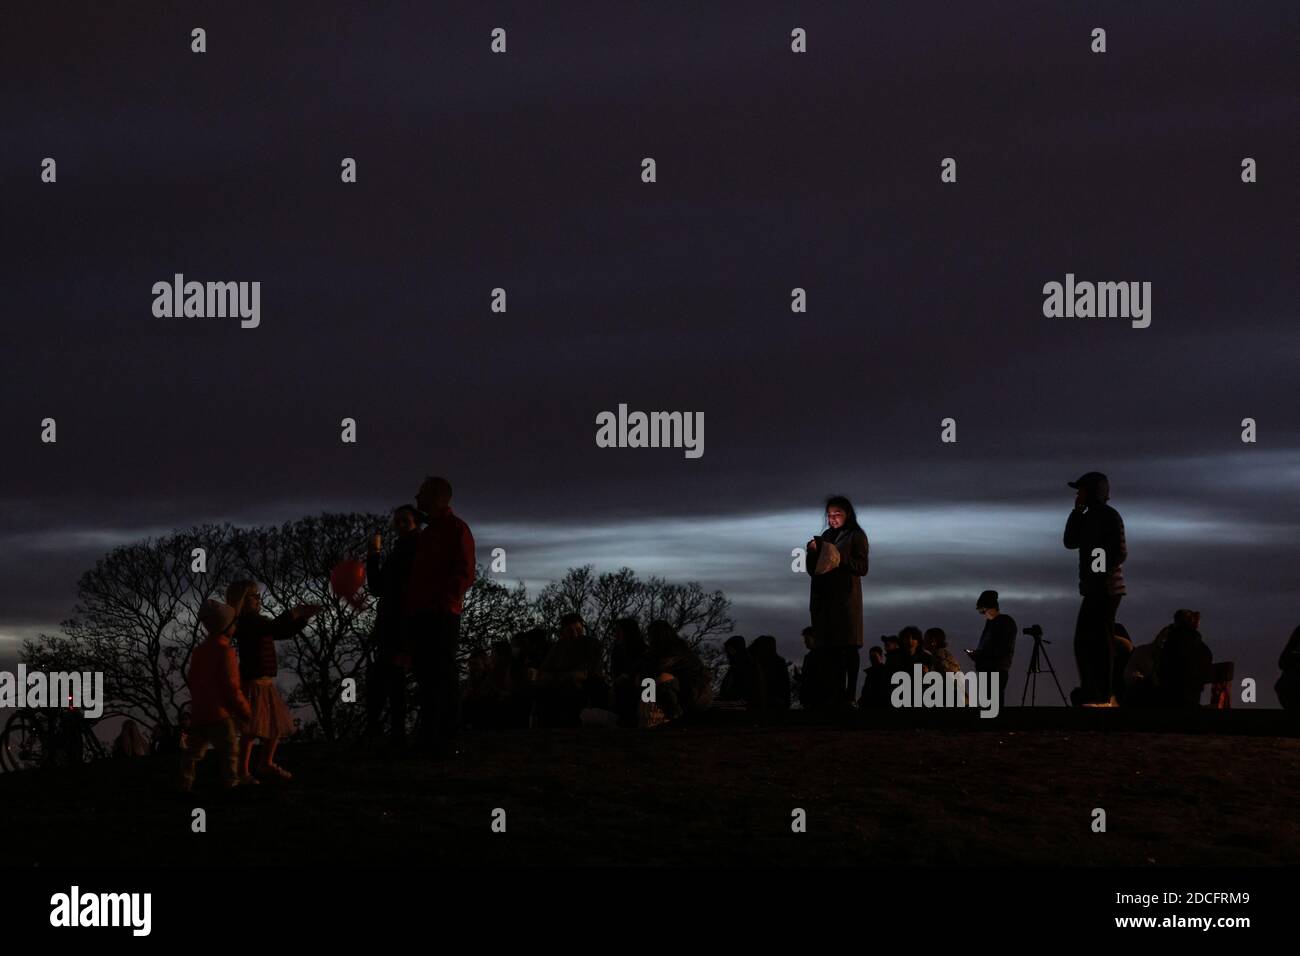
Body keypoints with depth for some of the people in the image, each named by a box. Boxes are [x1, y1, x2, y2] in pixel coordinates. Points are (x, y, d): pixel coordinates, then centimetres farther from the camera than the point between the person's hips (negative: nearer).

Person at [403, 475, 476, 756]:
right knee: (426, 678, 9)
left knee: (443, 678, -11)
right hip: (421, 616, 9)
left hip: (441, 616, -9)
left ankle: (445, 741, -13)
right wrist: (410, 606, 15)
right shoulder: (428, 533, 25)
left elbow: (464, 573, -12)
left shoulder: (456, 528, -3)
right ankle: (428, 738, 11)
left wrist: (444, 602, -21)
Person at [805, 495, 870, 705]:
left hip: (846, 599, -5)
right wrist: (812, 552, -2)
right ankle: (835, 696, -3)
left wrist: (839, 556, -16)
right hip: (824, 598, 5)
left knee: (849, 647, -10)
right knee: (831, 649, 0)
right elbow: (812, 570, 17)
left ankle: (850, 696, -13)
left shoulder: (856, 536, 2)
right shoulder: (825, 537, 18)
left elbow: (862, 567, -6)